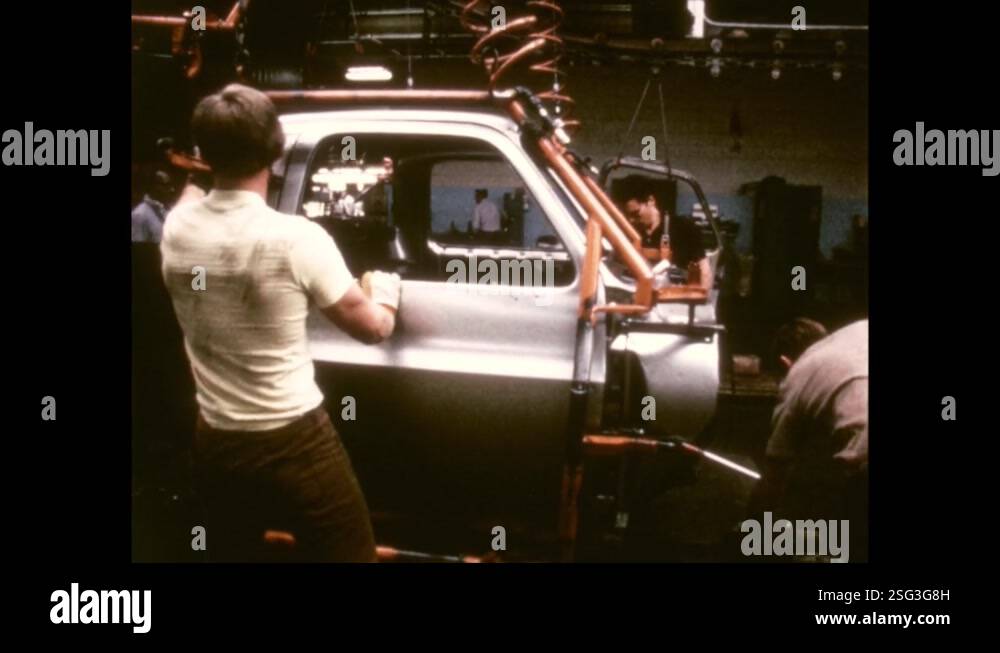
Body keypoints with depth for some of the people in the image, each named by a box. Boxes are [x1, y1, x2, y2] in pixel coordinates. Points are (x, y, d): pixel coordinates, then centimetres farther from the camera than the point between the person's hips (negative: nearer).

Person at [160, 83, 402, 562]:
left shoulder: (176, 229, -5)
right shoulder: (295, 238, -19)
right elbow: (373, 327, -7)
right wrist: (384, 288, 15)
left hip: (214, 443, 5)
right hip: (293, 443, -5)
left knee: (234, 554, 22)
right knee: (346, 553, 10)